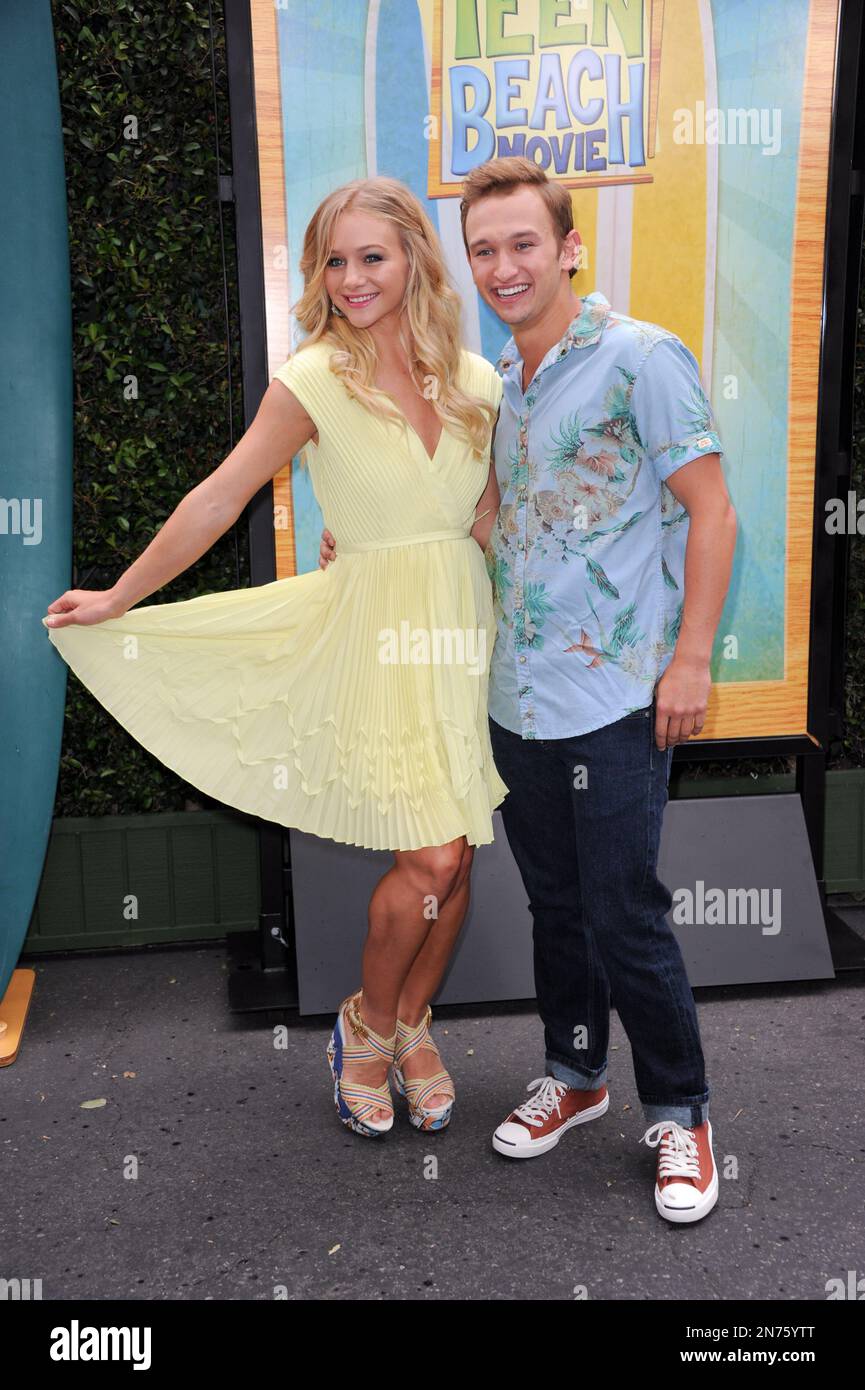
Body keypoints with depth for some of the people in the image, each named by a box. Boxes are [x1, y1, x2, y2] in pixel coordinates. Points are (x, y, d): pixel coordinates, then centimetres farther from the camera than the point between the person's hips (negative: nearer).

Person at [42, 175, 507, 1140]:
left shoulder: (475, 381, 6)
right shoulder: (314, 380, -6)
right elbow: (217, 500, -2)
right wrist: (119, 599, 3)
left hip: (468, 627, 5)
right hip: (381, 630, -4)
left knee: (457, 853, 7)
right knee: (430, 856, -8)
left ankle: (412, 1022, 31)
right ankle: (366, 1026, 20)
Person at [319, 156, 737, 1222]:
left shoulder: (641, 358, -8)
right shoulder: (493, 379, 13)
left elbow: (712, 510, -10)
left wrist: (690, 658, -14)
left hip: (614, 699, -6)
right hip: (516, 696, 7)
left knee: (624, 915, 0)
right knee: (554, 902, 17)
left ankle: (679, 1113, 22)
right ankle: (573, 1073, 37)